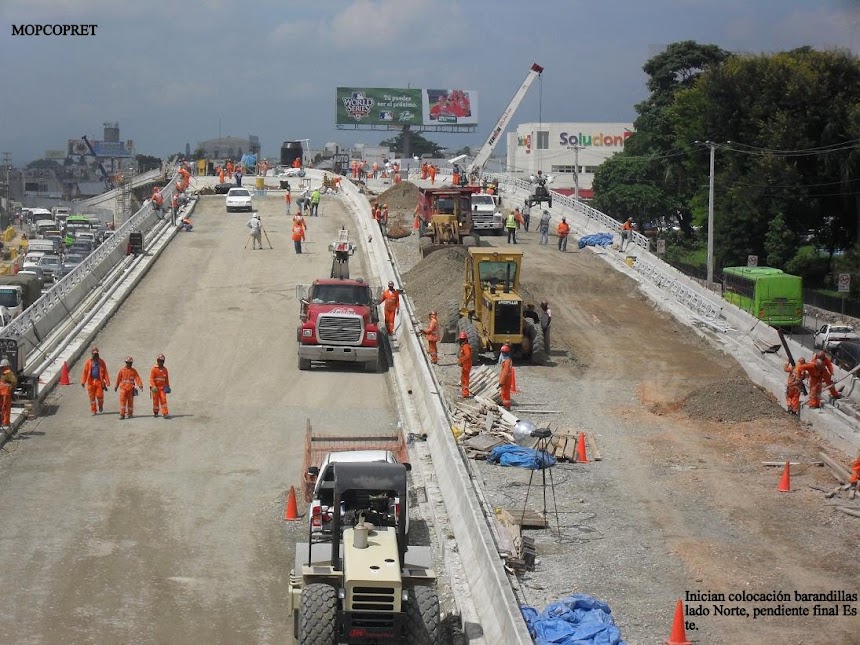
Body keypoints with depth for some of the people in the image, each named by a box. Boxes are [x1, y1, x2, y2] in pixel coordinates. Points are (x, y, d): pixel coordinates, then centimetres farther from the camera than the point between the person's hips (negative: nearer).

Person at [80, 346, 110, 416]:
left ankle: (100, 406, 24)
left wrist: (107, 382, -1)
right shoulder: (88, 362, 2)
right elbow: (85, 372, 2)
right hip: (91, 381, 1)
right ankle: (93, 410, 12)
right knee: (92, 397, 3)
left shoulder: (101, 361, 4)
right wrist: (83, 382, -3)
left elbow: (105, 372, 4)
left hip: (99, 381, 0)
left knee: (99, 395, -6)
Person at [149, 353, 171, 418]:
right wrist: (153, 386, -22)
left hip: (162, 387, 2)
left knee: (163, 399, -10)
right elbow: (151, 378, -11)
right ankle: (155, 412, 25)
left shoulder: (165, 369, 9)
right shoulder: (154, 369, -5)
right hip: (155, 387, -2)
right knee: (156, 400, 7)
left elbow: (166, 378, 16)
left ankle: (165, 413, -15)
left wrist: (167, 386, 11)